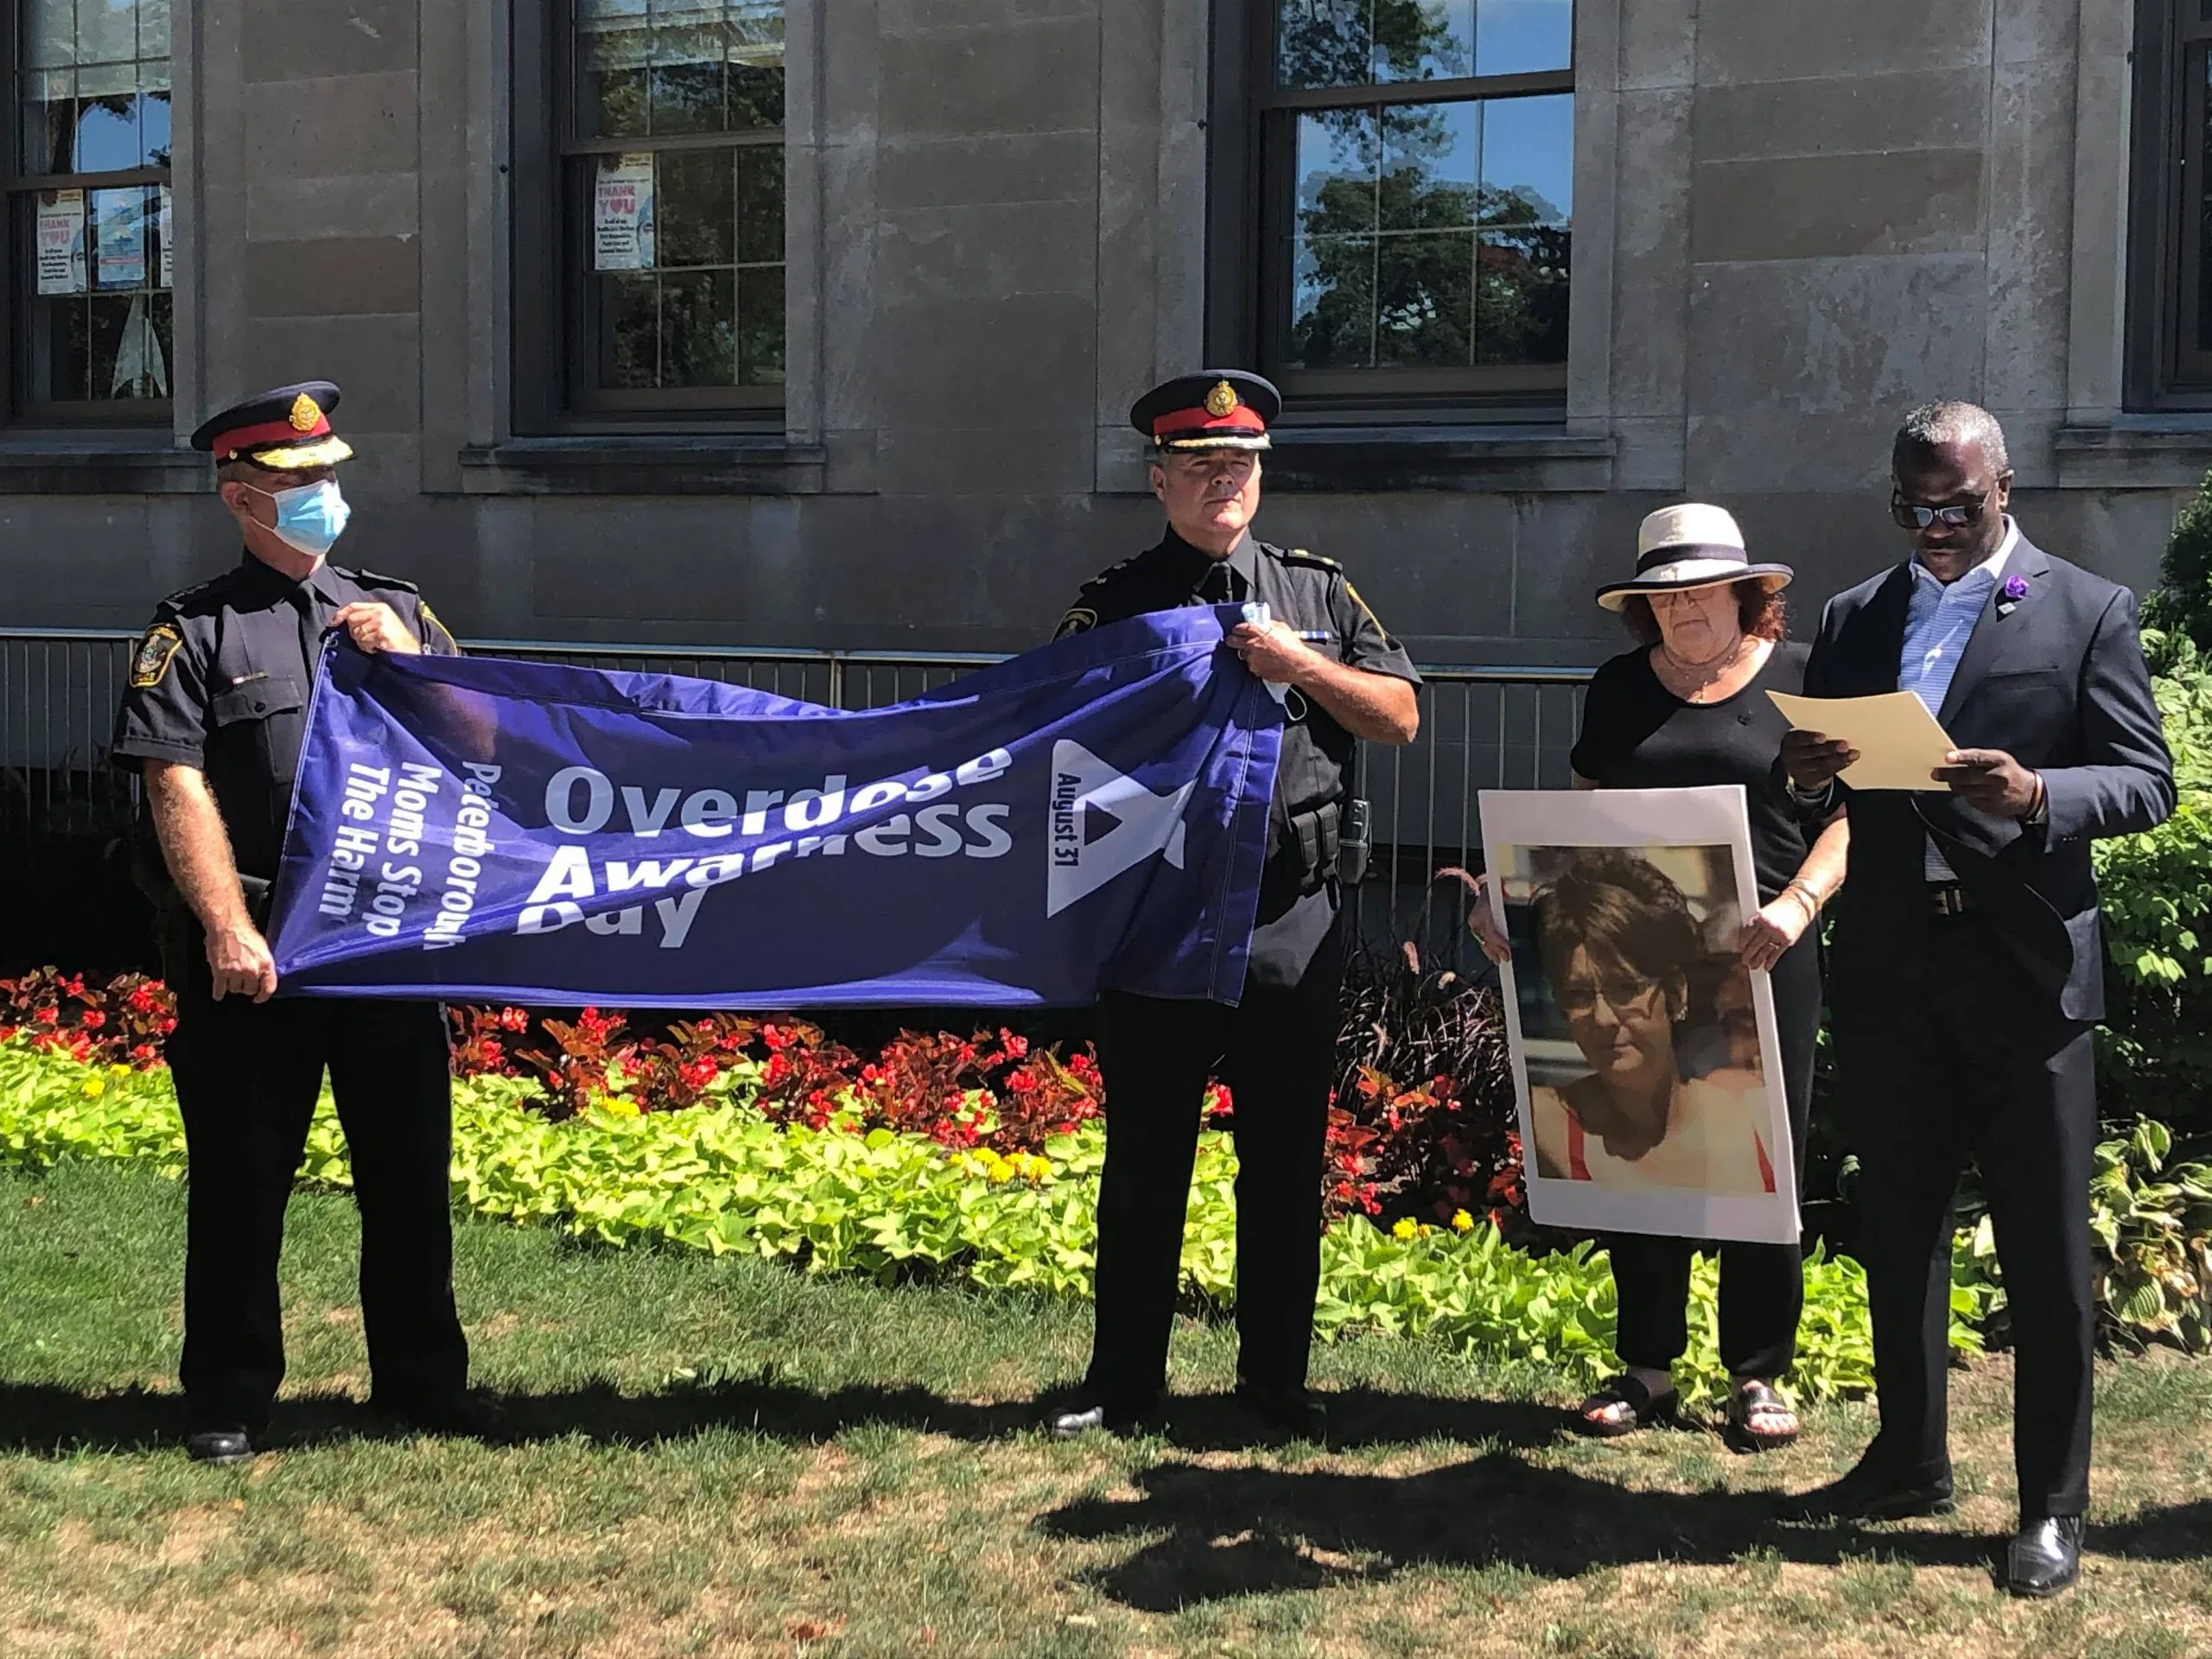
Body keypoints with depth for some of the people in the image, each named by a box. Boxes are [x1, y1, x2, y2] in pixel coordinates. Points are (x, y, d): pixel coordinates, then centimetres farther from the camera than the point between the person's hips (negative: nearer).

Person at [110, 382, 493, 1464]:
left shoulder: (396, 616, 13)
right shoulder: (195, 631, 1)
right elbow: (178, 790, -7)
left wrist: (410, 666, -4)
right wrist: (227, 928, -16)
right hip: (253, 949, -3)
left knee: (411, 1170, 9)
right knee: (240, 1175, 4)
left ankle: (424, 1384, 22)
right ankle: (228, 1402, 17)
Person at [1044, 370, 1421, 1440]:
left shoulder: (1318, 595, 11)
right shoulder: (1116, 608, 5)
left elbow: (1400, 717, 7)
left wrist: (1300, 665, -8)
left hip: (1292, 920, 1)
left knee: (1286, 1160, 8)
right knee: (1144, 1159, 7)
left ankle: (1275, 1379, 21)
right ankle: (1125, 1383, 18)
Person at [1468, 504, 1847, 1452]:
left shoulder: (1802, 681, 2)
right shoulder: (1619, 690, 12)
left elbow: (1848, 818, -2)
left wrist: (1797, 904, -19)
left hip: (1760, 960, -3)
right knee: (1633, 1158, 5)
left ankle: (1758, 1376, 13)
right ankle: (1646, 1369, 16)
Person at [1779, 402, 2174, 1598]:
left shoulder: (2087, 610, 0)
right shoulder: (1852, 619, 12)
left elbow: (2147, 781, -5)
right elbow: (1823, 784, 14)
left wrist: (2036, 794, -23)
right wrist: (1806, 775, -10)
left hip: (2024, 971, -4)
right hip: (1888, 967, 4)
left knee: (2047, 1254, 1)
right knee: (1897, 1231, 14)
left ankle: (2052, 1506, 11)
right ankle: (1908, 1463, 28)